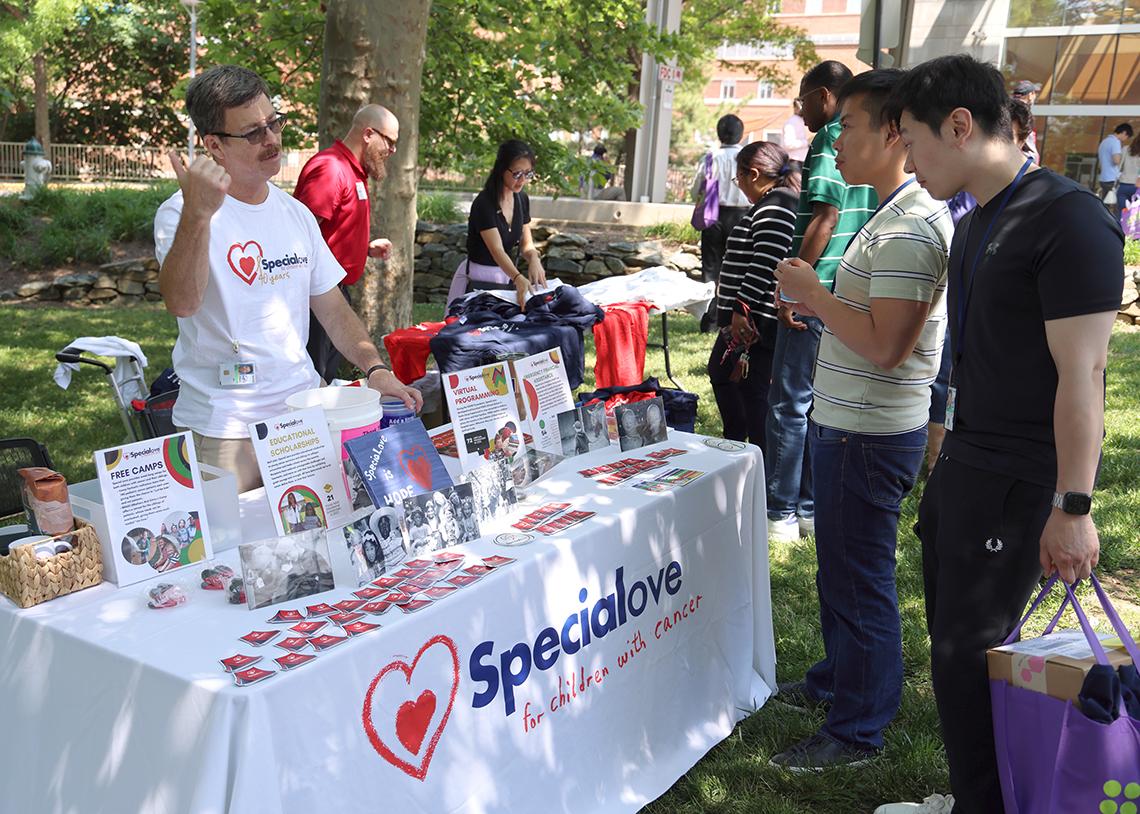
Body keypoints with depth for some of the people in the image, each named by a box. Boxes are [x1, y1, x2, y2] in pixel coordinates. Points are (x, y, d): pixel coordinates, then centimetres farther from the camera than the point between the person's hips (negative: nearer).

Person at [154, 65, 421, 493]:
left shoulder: (296, 214, 11)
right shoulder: (181, 214, -9)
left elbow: (332, 308, 15)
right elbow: (182, 303, -28)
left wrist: (375, 369, 1)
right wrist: (197, 214, -42)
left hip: (303, 411, 6)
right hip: (224, 429, -5)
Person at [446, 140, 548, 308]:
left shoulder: (522, 199, 2)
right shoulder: (484, 204, -20)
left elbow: (526, 243, 5)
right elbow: (496, 250, -29)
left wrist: (533, 258, -19)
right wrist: (518, 278, -46)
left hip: (507, 277, 6)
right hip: (478, 281, -6)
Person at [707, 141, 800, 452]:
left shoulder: (774, 207, -17)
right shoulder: (777, 203, 17)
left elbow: (764, 264, -26)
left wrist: (741, 309, -26)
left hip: (757, 321, -12)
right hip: (750, 317, 12)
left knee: (753, 389, -7)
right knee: (720, 370, 25)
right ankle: (735, 442, 36)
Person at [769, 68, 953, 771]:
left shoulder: (910, 229, -21)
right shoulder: (897, 216, 13)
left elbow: (885, 346, -28)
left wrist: (813, 292, -17)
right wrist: (821, 305, 9)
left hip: (870, 435, -10)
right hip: (850, 424, 10)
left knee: (859, 579, 2)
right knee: (842, 567, 23)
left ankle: (858, 731, 17)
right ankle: (838, 679, 42)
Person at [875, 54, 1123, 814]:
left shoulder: (1068, 221, -17)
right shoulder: (977, 222, 11)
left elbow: (1082, 373, -19)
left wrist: (1073, 508, -19)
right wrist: (950, 450, 16)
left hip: (1018, 482, -8)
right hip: (962, 465, 8)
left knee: (969, 652, 0)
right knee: (953, 639, 14)